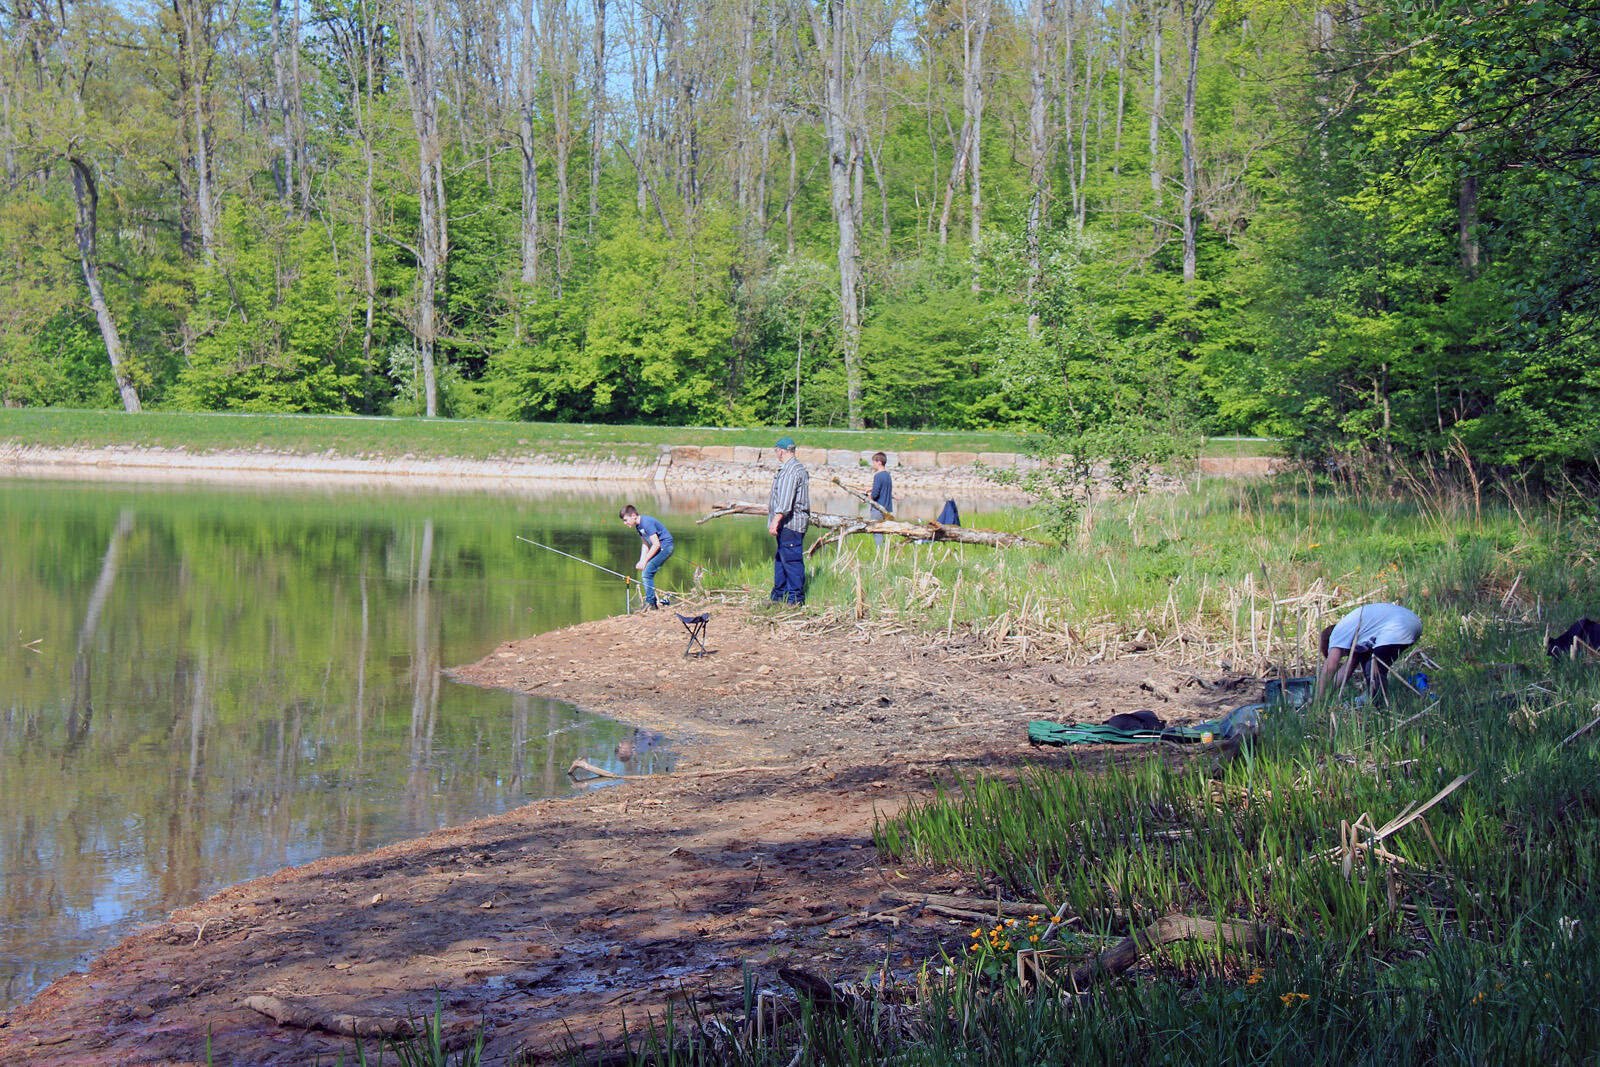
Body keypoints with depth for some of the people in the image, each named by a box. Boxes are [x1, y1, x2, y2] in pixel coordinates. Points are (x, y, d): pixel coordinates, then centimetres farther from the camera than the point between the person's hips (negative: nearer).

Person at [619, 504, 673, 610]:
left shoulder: (647, 523, -22)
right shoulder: (638, 526, 9)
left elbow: (656, 544, -22)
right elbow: (646, 544, 12)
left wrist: (645, 561, -16)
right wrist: (641, 561, -1)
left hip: (665, 547, -10)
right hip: (660, 548, 10)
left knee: (647, 573, -16)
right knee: (645, 574, 10)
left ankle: (650, 603, -13)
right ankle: (653, 603, 17)